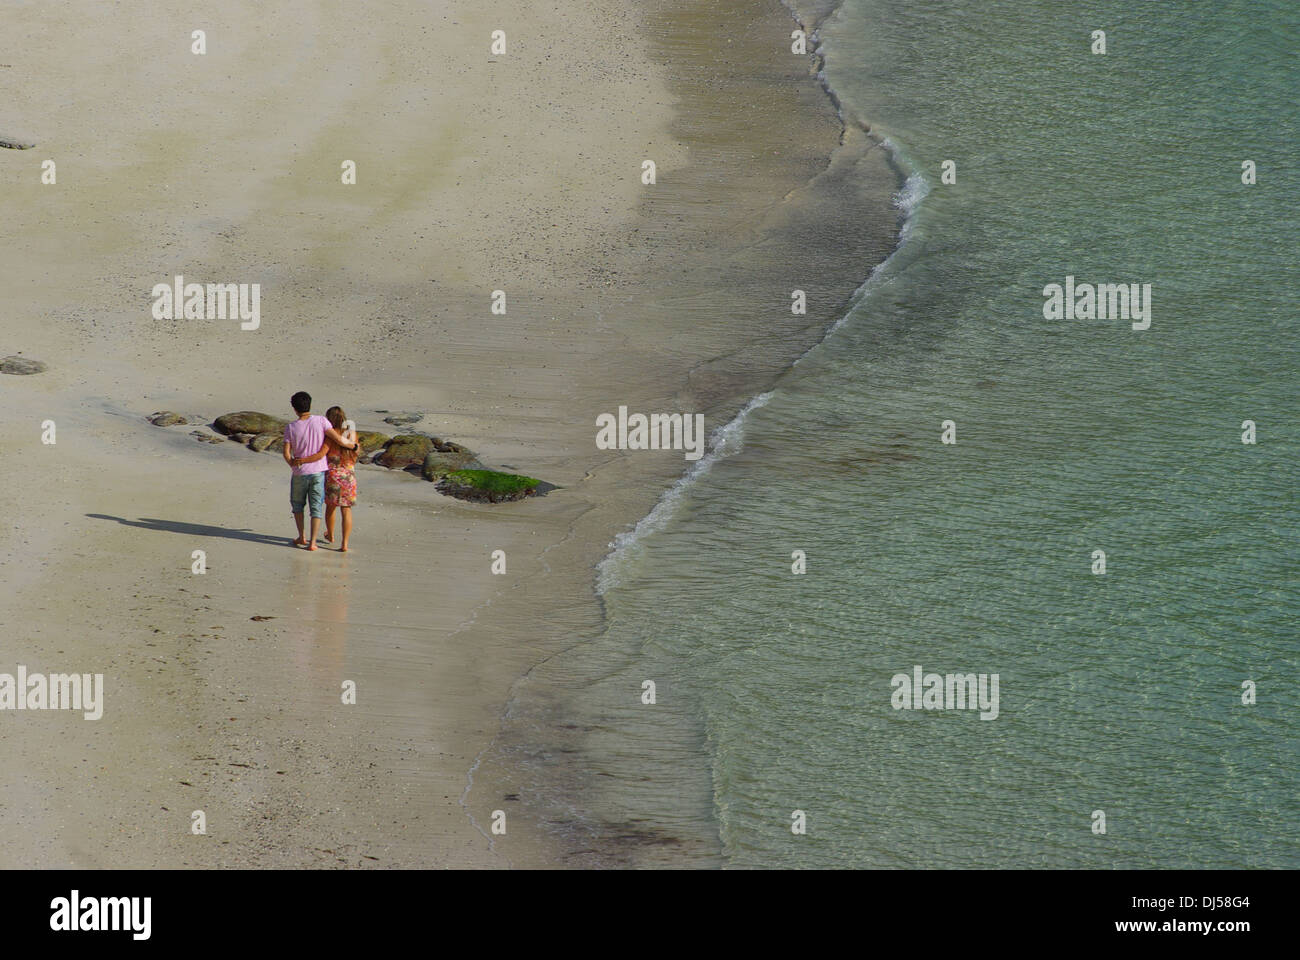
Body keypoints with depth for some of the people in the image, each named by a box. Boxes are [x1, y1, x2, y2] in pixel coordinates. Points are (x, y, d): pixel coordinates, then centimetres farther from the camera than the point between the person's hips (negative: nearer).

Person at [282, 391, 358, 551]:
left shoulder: (291, 427, -8)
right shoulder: (320, 421, -10)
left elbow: (286, 453, -8)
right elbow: (339, 439, -14)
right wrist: (354, 445, 4)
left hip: (300, 473, 0)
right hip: (318, 471, 0)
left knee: (297, 504, 21)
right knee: (316, 508, 6)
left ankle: (301, 537, 24)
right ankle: (312, 542, 1)